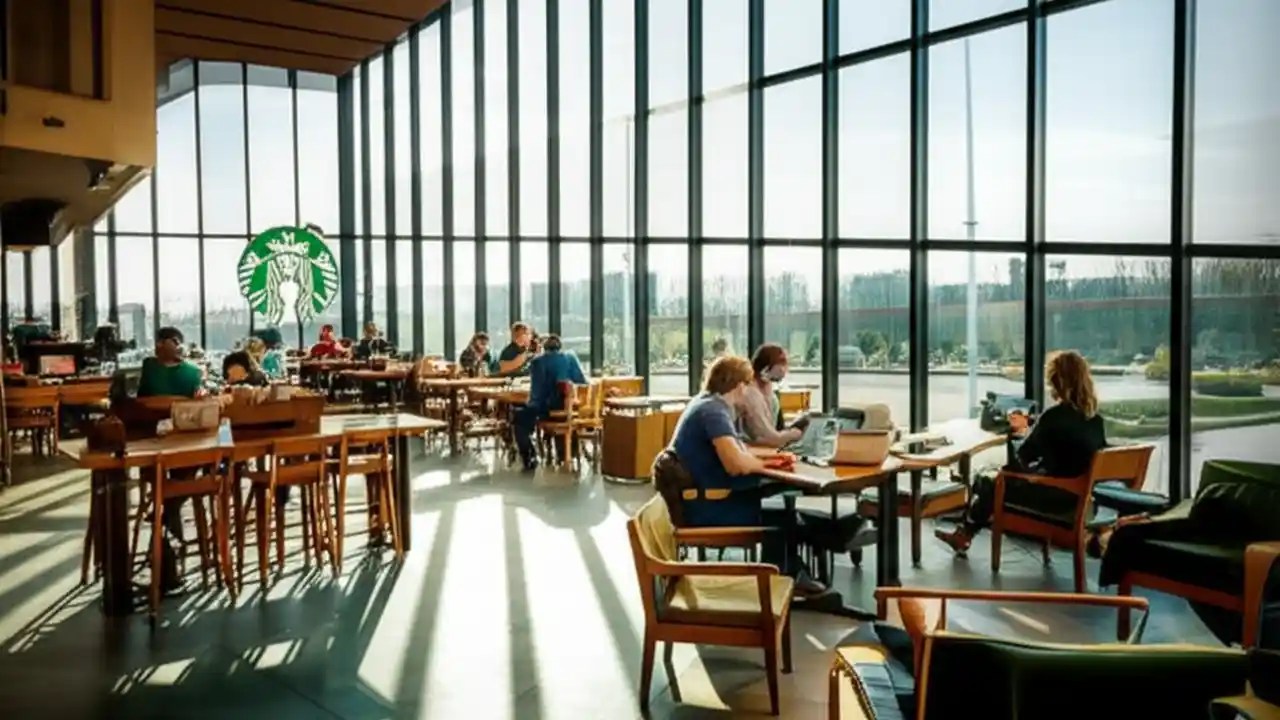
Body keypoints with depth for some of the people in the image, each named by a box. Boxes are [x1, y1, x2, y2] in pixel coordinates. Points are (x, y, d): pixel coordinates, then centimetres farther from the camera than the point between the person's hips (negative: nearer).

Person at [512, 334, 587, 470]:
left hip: (548, 408, -5)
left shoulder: (538, 361, -3)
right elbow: (582, 382, 9)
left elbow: (536, 389, -9)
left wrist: (532, 402, 7)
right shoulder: (570, 358, 8)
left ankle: (528, 457, 4)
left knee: (519, 416, 15)